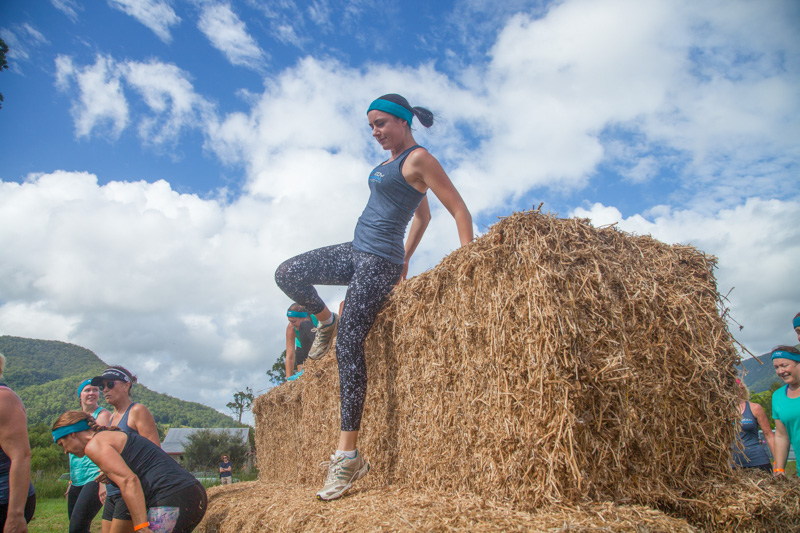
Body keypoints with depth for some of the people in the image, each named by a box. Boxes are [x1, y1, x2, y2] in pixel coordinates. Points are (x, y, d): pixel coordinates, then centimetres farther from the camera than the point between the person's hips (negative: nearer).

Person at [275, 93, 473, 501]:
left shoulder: (418, 159, -9)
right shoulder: (392, 161, 17)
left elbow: (460, 211, -13)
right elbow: (423, 215, 25)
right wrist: (405, 258, 22)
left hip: (379, 261, -9)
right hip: (355, 250, 9)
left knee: (348, 346, -14)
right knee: (287, 274, 4)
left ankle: (348, 454, -7)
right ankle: (326, 321, 29)